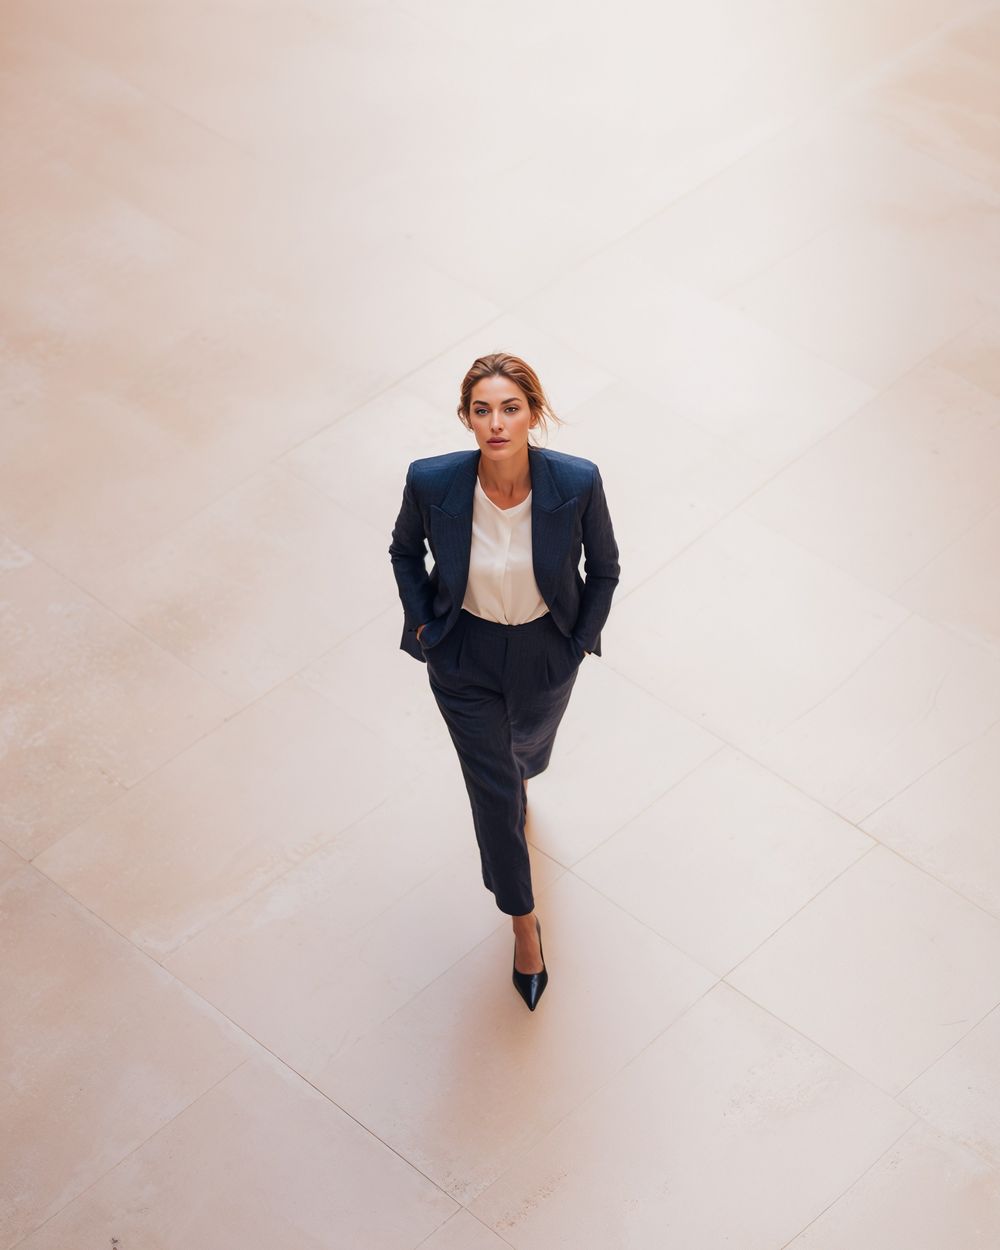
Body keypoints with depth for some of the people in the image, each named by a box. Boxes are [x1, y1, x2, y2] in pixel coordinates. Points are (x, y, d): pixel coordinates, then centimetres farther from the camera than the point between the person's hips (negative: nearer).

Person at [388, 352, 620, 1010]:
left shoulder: (577, 482, -27)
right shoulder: (431, 482, -26)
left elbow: (604, 566, -7)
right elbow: (405, 550, -3)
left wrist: (582, 639, -2)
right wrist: (423, 623, -3)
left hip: (547, 652, 1)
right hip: (464, 658, -1)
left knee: (528, 752, 30)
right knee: (496, 795, 7)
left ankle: (516, 773, 70)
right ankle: (524, 921, 32)